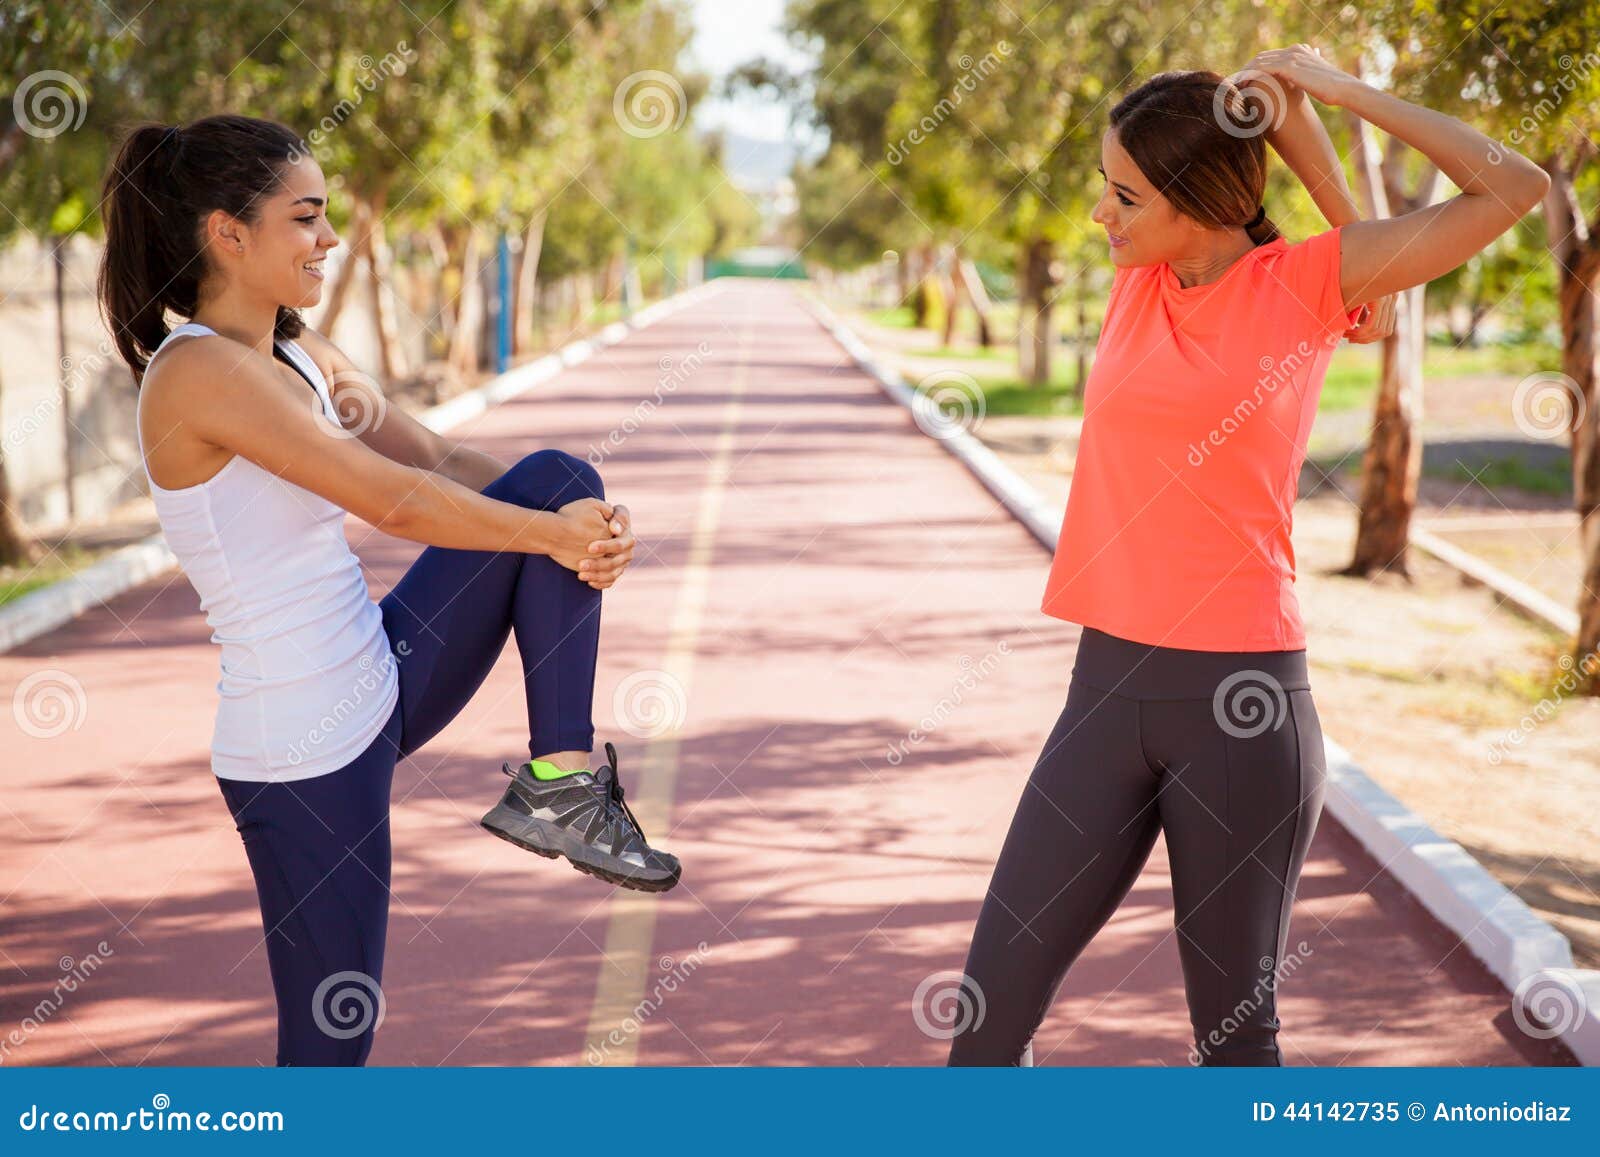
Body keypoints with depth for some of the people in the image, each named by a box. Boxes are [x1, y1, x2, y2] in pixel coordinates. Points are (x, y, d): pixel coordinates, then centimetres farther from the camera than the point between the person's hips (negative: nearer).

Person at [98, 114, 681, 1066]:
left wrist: (585, 521, -14)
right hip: (300, 753, -8)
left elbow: (443, 460, 3)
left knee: (557, 476, 0)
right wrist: (559, 535, -13)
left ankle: (559, 783, -3)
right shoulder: (199, 370, -20)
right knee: (332, 1034, 0)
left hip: (379, 684, 8)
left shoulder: (304, 355, 8)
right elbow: (394, 501, -23)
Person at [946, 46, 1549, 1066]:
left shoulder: (1307, 285, -4)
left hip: (1245, 697, -4)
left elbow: (1518, 188, -6)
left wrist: (1340, 90, -3)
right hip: (1110, 688, 4)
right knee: (992, 1005, 2)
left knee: (1235, 1023, 7)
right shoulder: (1138, 279, 9)